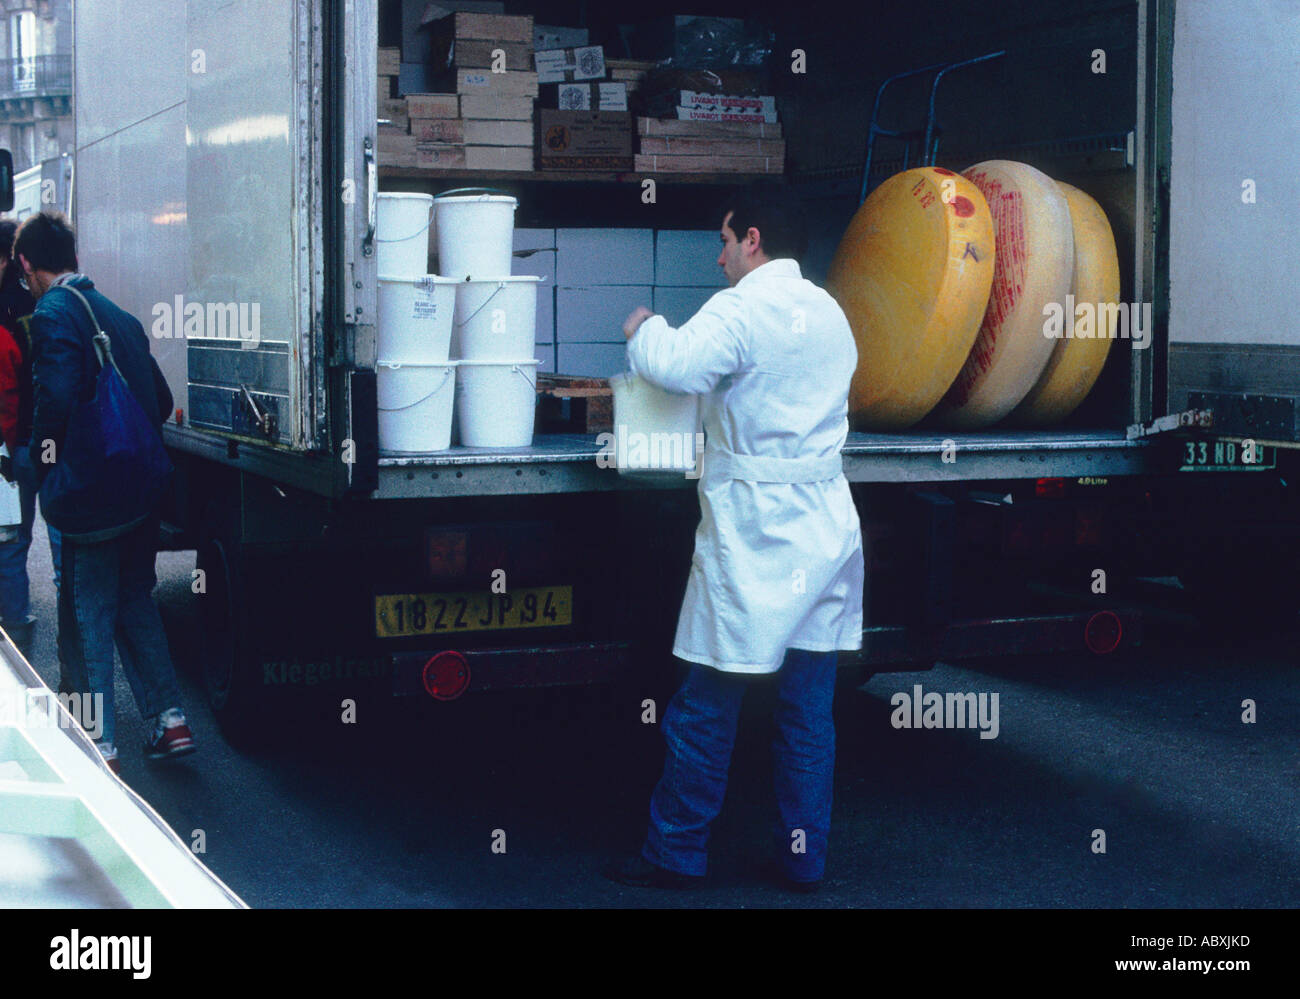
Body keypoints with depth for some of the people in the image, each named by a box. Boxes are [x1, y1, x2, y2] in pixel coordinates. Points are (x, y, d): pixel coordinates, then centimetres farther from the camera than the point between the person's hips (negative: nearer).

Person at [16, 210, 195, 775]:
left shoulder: (53, 314, -12)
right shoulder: (118, 316, 13)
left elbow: (58, 402, -24)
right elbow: (160, 400, 15)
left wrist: (43, 461, -8)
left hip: (90, 499, -7)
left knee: (86, 620, 3)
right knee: (135, 603, 20)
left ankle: (100, 746, 9)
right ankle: (170, 721, 22)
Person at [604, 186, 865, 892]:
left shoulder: (739, 310, -12)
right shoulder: (830, 313, 13)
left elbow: (674, 364, -26)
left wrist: (643, 328, -7)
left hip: (753, 532, -7)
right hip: (826, 526, 7)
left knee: (707, 702, 3)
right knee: (808, 708, 11)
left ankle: (676, 853, 12)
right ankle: (803, 856, 17)